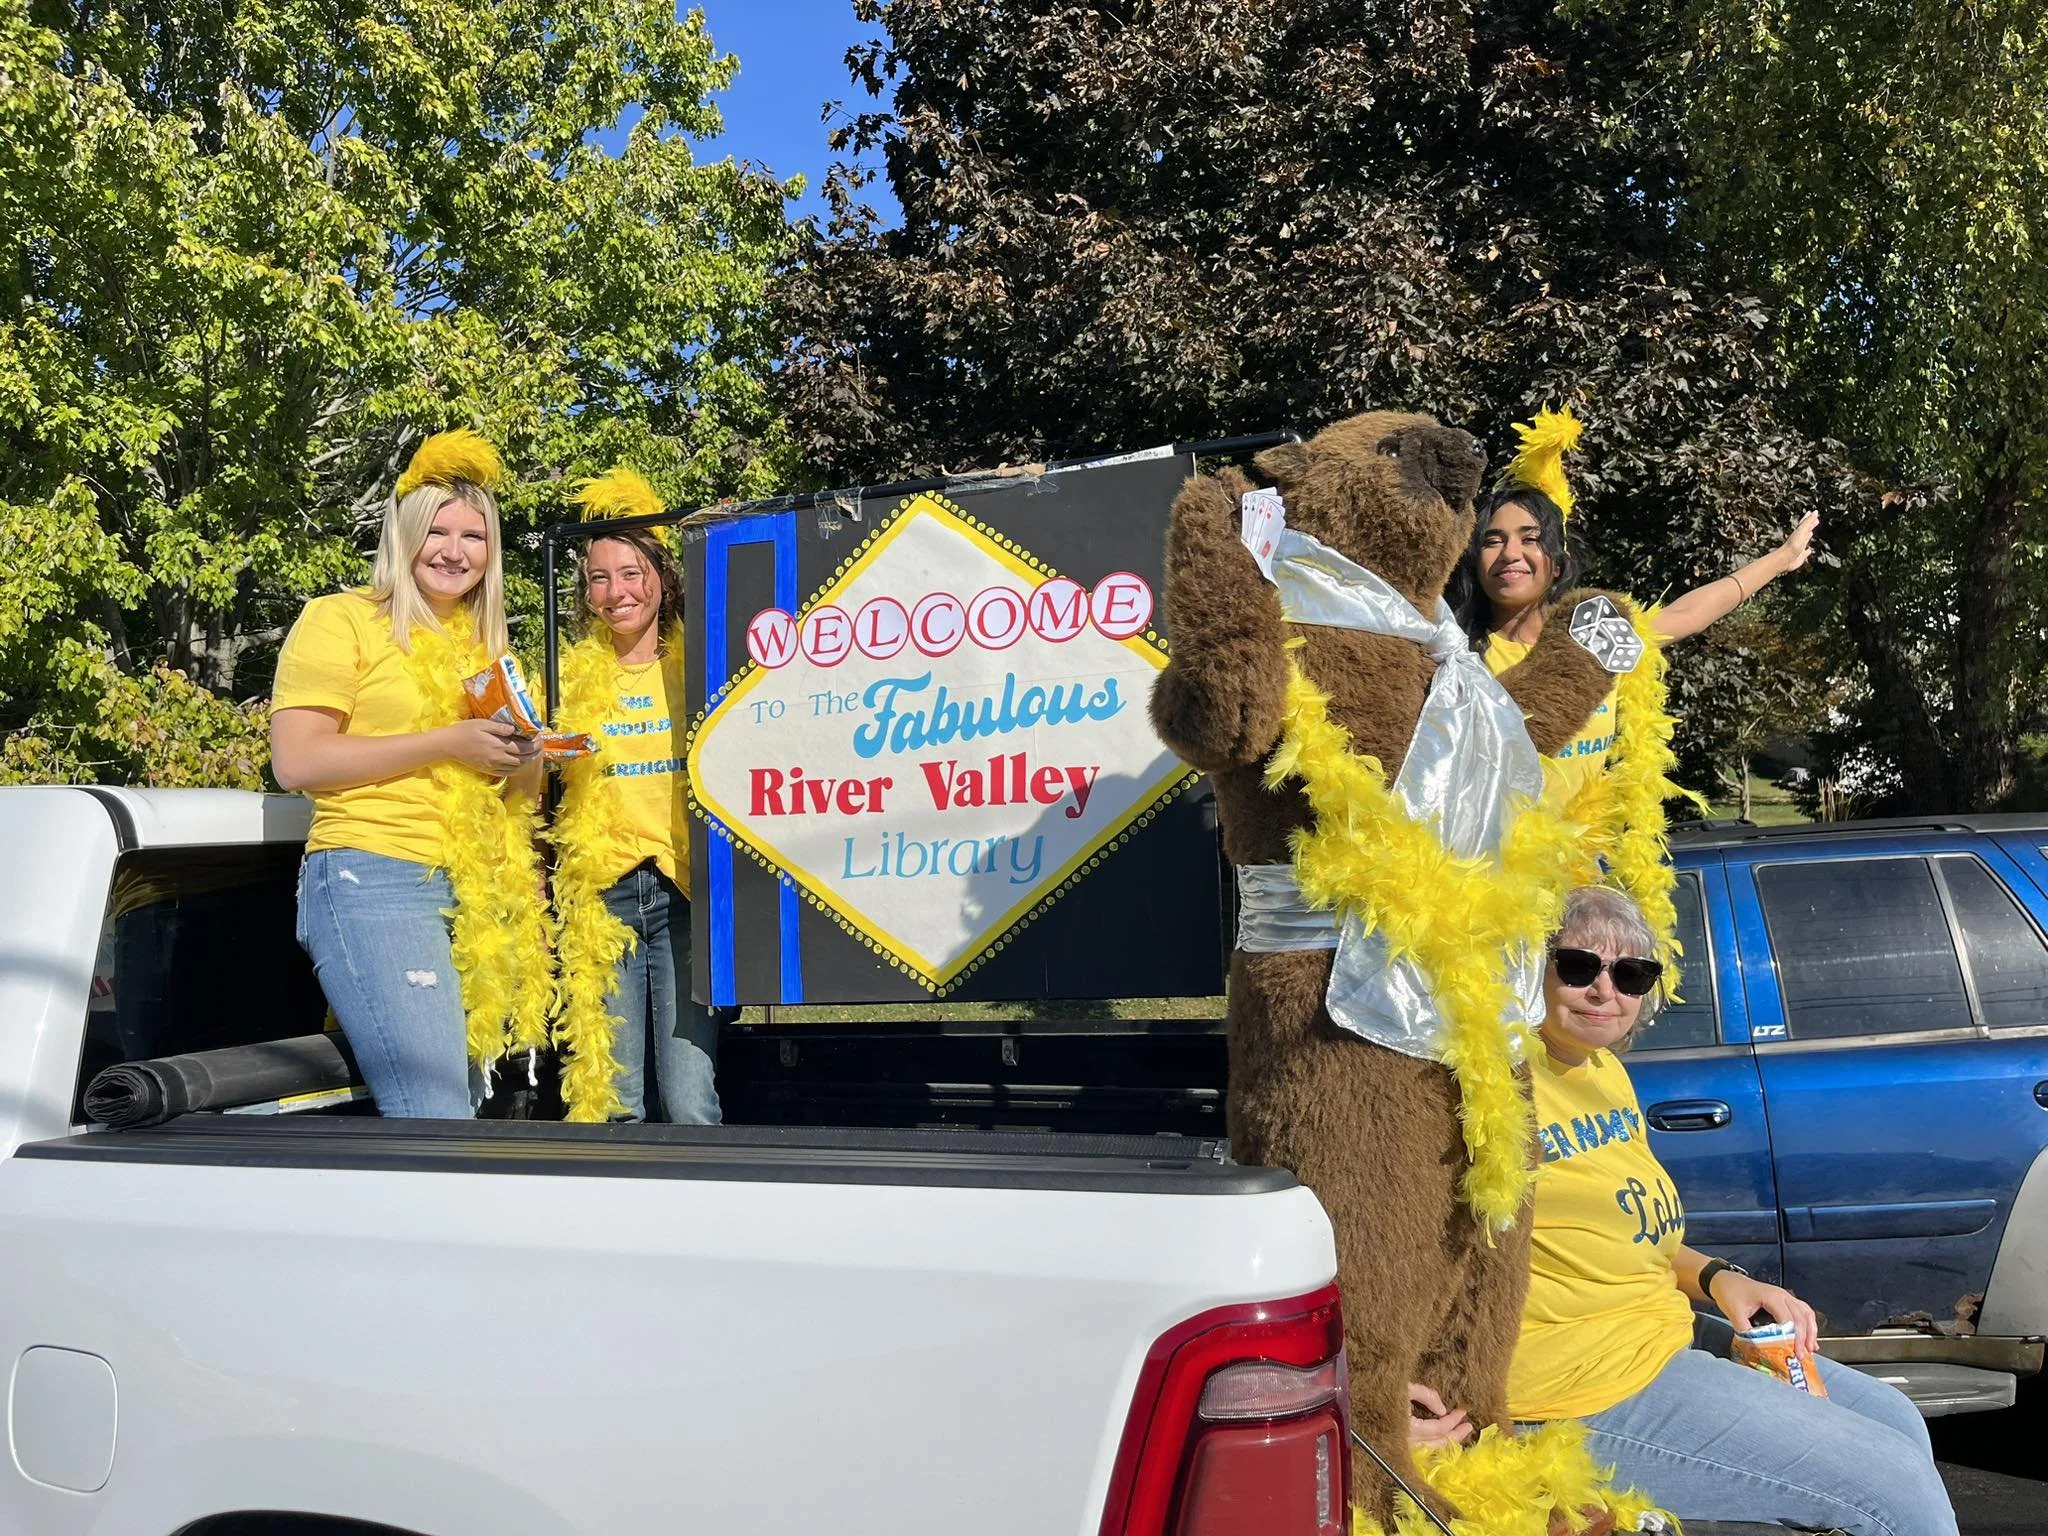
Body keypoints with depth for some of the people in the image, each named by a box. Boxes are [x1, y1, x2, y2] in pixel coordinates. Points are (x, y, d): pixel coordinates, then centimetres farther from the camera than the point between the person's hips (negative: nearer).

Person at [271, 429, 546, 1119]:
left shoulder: (487, 646, 23)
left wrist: (524, 761, 9)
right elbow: (295, 760, -10)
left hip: (478, 898, 7)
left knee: (467, 1102, 8)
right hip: (374, 881, -7)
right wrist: (445, 744, -13)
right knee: (438, 1127, -17)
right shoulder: (341, 620, 3)